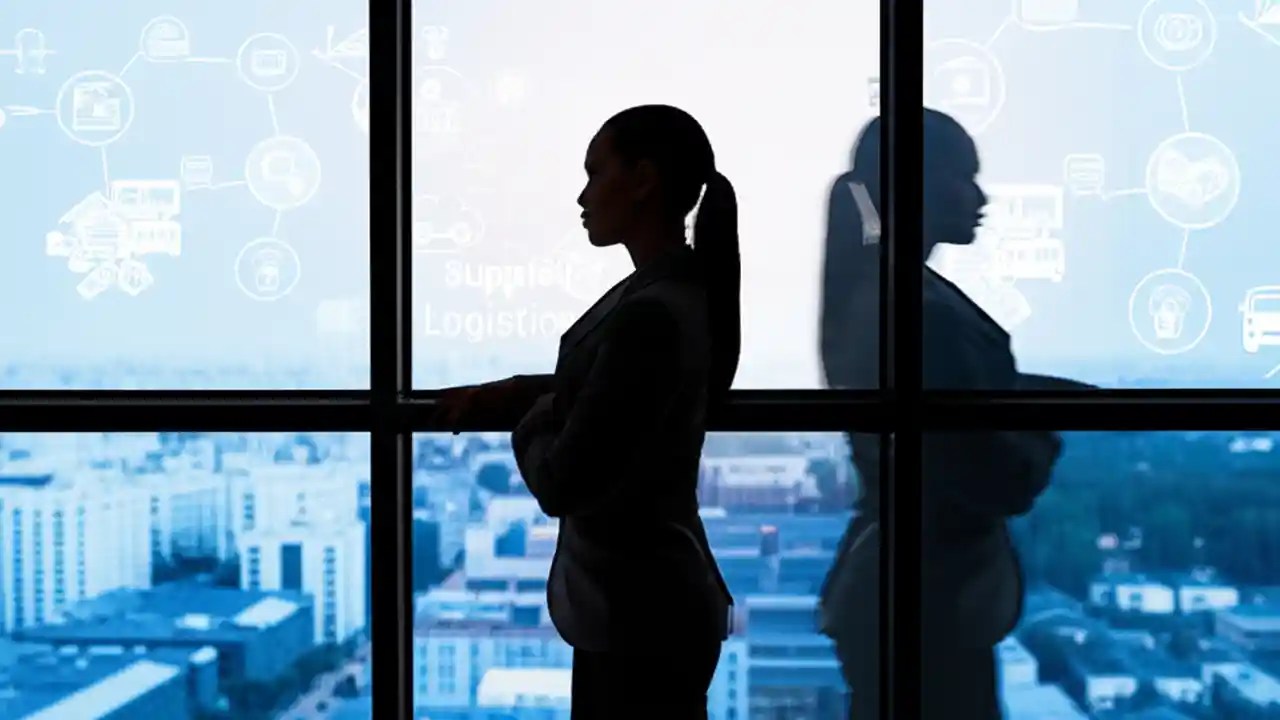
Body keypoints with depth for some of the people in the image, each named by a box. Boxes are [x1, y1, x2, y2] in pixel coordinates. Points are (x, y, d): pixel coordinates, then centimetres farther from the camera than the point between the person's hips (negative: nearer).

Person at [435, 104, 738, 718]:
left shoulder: (653, 314, -25)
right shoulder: (662, 290, 5)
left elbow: (561, 483, -23)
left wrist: (534, 419, -2)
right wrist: (510, 392, 9)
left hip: (643, 613, -10)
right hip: (628, 602, 10)